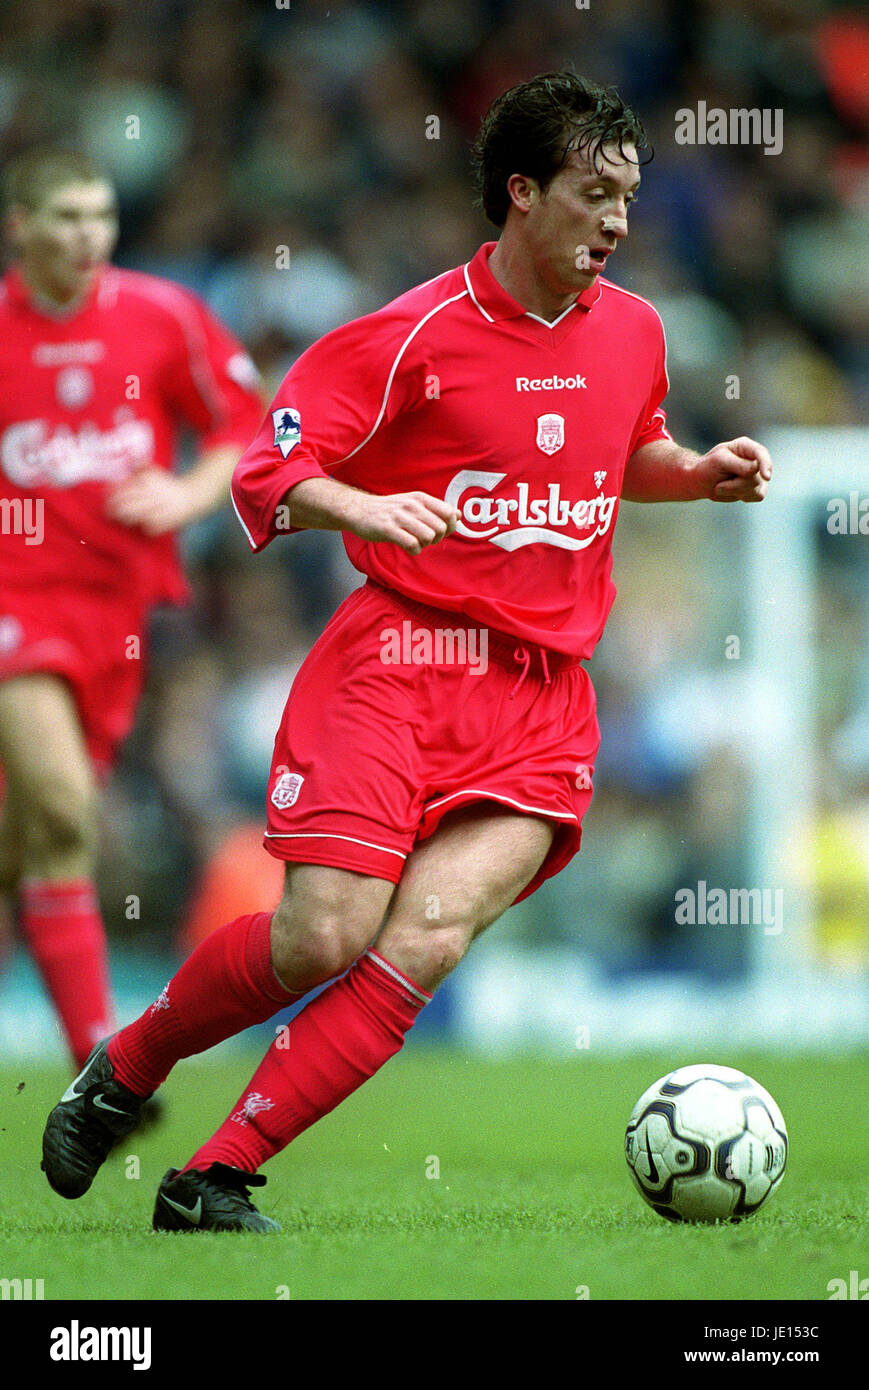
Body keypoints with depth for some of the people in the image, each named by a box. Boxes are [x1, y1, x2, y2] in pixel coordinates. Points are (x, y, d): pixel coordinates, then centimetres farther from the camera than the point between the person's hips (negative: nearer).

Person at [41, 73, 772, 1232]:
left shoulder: (632, 331, 10)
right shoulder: (416, 335, -7)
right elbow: (264, 474, -8)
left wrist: (701, 473, 11)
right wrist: (366, 509, -26)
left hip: (543, 701, 4)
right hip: (401, 660, -4)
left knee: (430, 935, -17)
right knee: (325, 936, -15)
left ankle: (215, 1180, -12)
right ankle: (122, 1071, 15)